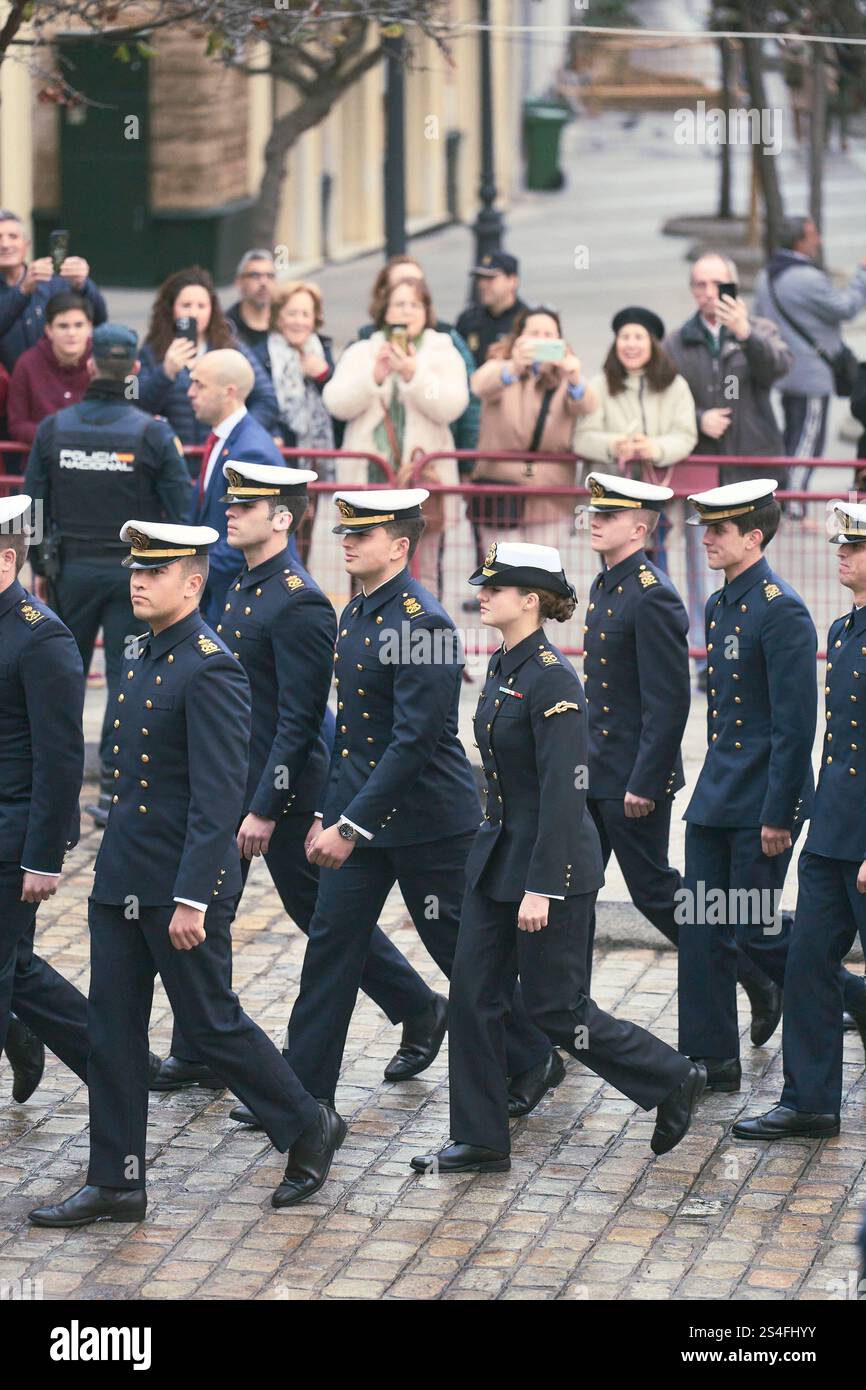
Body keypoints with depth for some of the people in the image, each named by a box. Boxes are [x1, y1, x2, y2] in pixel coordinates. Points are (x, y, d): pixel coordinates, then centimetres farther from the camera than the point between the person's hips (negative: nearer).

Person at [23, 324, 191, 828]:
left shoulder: (53, 429, -1)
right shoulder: (154, 434, -8)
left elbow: (33, 504, 4)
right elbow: (181, 509, -6)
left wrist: (40, 568, 15)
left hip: (71, 569, 2)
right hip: (134, 573, -2)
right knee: (126, 676, 3)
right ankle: (113, 788, 0)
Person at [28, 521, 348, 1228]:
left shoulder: (210, 670, -17)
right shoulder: (147, 656, 11)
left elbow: (219, 797, -21)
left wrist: (192, 899, -24)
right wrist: (119, 868, 19)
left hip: (179, 884, -9)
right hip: (121, 878, 9)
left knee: (209, 1020, 3)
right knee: (111, 1028, 8)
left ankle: (310, 1128, 22)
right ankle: (115, 1184, 13)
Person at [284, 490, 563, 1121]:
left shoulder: (424, 625, -20)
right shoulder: (355, 615, 9)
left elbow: (414, 739, -24)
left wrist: (351, 826, -25)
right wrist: (329, 814, 15)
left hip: (426, 819, -8)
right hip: (362, 814, 8)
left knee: (461, 949, 5)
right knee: (332, 942, 4)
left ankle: (534, 1059, 24)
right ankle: (304, 1093, 7)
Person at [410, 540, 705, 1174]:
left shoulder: (553, 679, -20)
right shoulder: (502, 667, 7)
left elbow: (563, 791, -22)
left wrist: (542, 887, -23)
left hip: (552, 859, -9)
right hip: (498, 855, 9)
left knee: (555, 1005, 0)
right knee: (474, 991, 6)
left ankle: (674, 1080, 18)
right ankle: (481, 1139, 14)